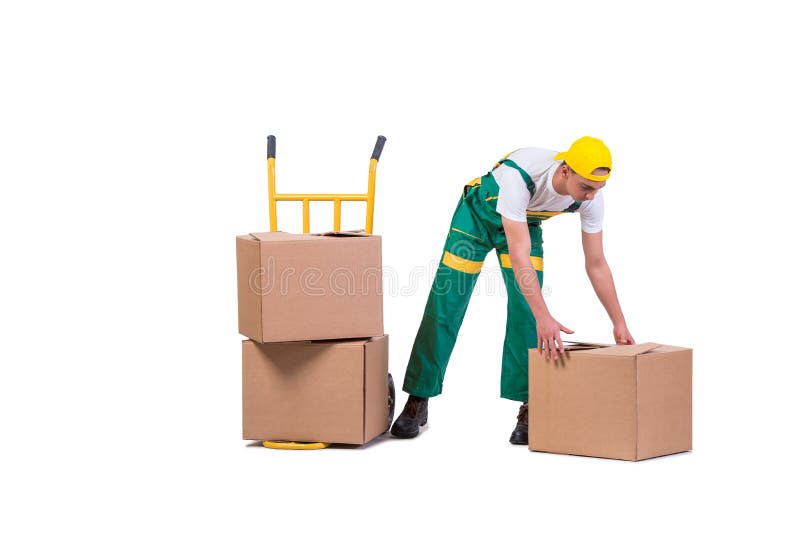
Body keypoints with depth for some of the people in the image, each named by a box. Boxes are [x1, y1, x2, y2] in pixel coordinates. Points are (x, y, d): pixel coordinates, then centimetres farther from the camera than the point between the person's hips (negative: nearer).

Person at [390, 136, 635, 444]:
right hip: (478, 214, -4)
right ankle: (418, 401, 8)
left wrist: (619, 323, -16)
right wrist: (545, 318, -53)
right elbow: (519, 257, -47)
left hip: (524, 222, 4)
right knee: (445, 307, -3)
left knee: (525, 310, -12)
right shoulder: (518, 176, -44)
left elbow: (596, 264, -15)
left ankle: (529, 408, -4)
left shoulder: (591, 196, -27)